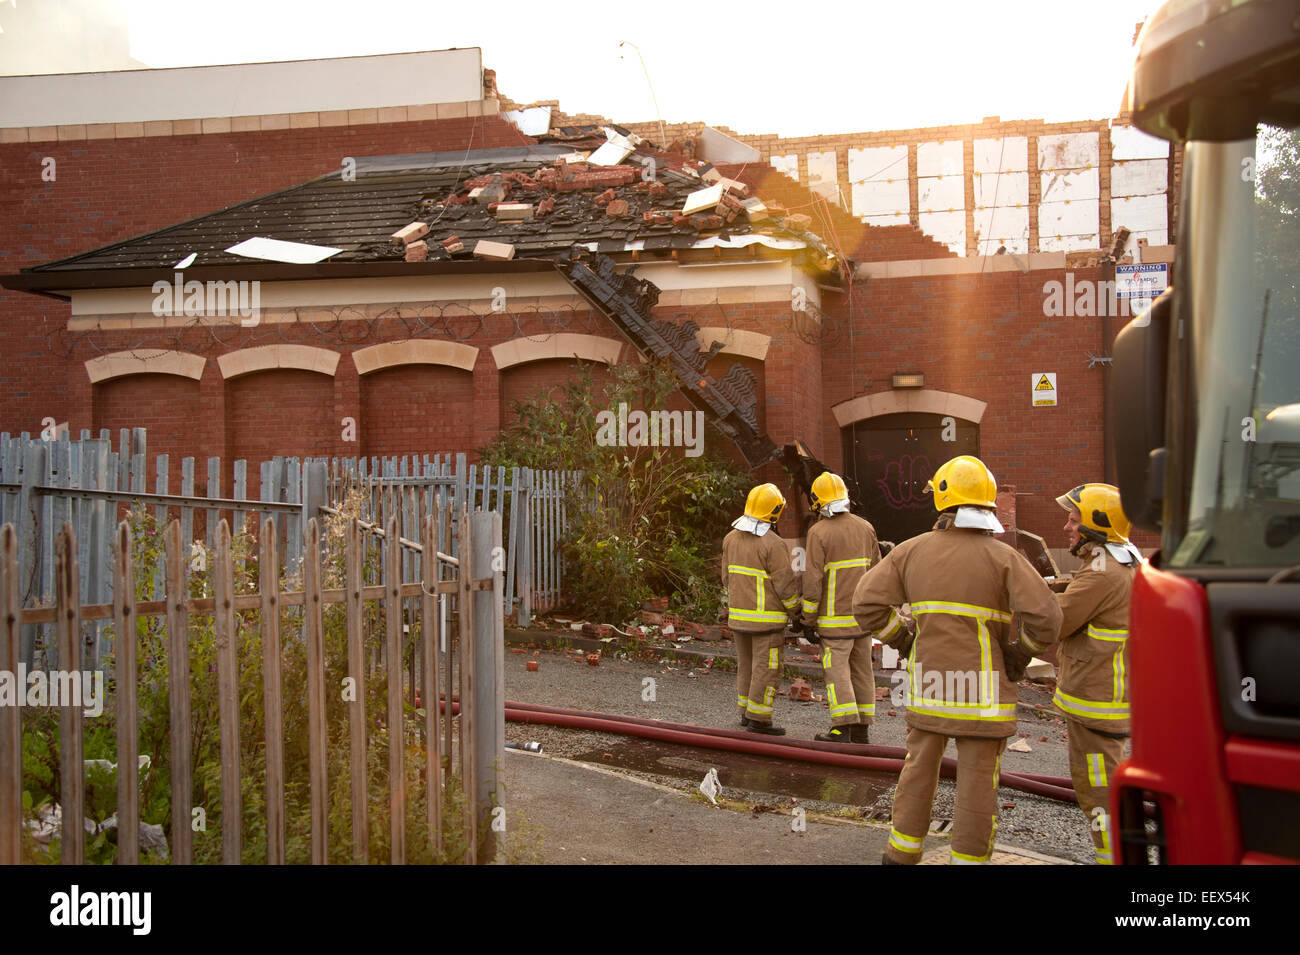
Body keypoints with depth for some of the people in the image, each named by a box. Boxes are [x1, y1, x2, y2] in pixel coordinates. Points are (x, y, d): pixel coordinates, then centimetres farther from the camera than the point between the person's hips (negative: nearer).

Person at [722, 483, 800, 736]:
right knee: (766, 668, 0)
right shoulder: (773, 545, -18)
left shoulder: (732, 538, 4)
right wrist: (795, 608, 2)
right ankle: (758, 718, 1)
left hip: (738, 615, 7)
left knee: (746, 665, 17)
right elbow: (786, 584, -14)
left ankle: (746, 712, 25)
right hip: (767, 618, -7)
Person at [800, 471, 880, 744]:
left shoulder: (819, 532, -12)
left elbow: (813, 580, -14)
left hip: (835, 616, -6)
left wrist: (809, 618, -6)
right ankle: (863, 726, 15)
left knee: (836, 668, -3)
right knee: (862, 669, 10)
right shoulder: (865, 527, 6)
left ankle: (843, 727, -9)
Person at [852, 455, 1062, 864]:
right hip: (981, 690, -3)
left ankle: (900, 855, 26)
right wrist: (1036, 644, 4)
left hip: (929, 682, 4)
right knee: (977, 782, 6)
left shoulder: (911, 551, 0)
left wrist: (898, 635, 12)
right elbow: (1044, 617, -17)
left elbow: (867, 604, -4)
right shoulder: (1003, 557, -9)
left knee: (919, 770, 18)